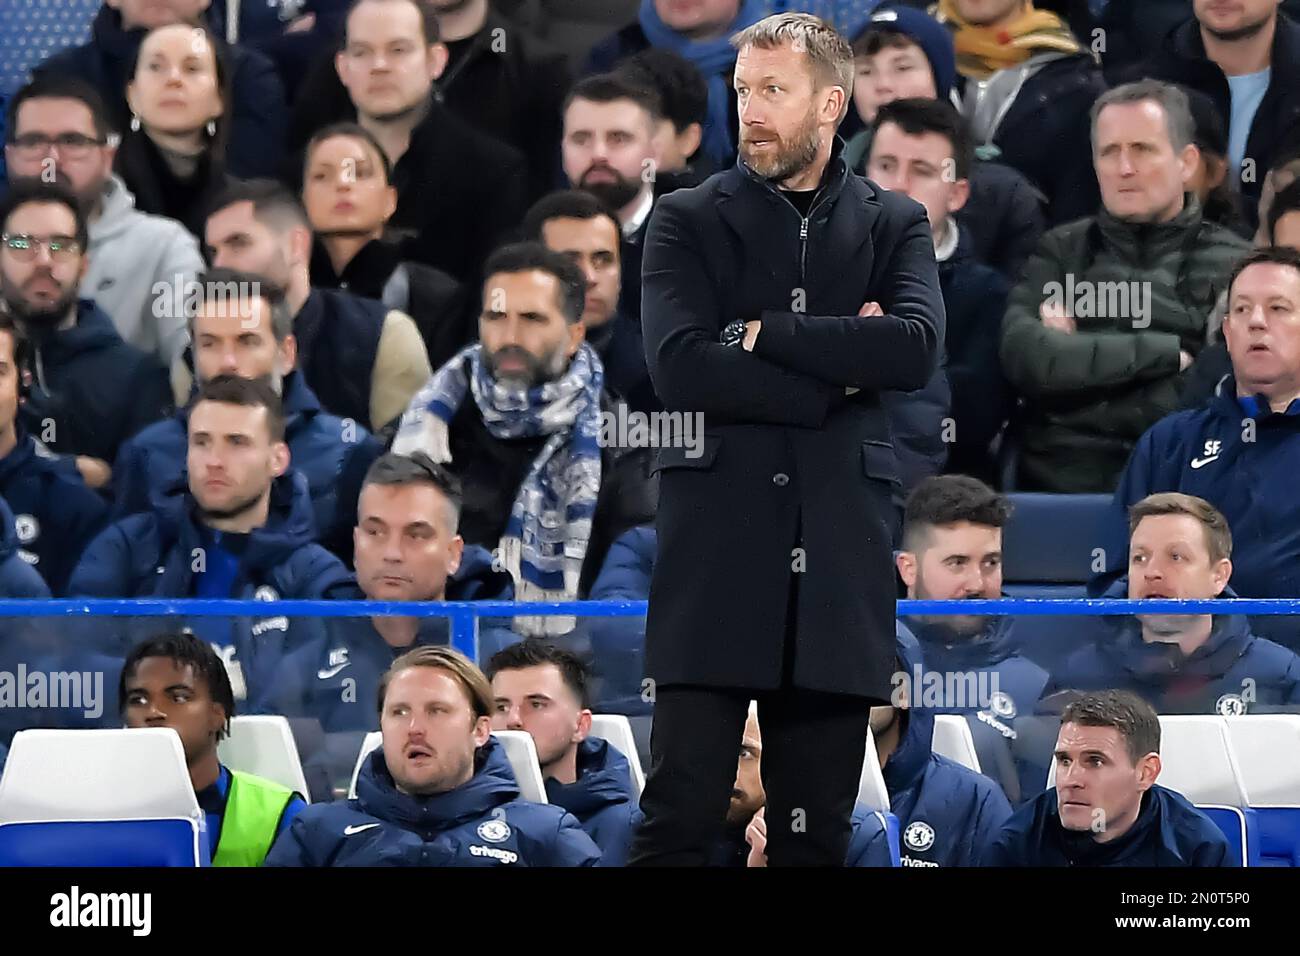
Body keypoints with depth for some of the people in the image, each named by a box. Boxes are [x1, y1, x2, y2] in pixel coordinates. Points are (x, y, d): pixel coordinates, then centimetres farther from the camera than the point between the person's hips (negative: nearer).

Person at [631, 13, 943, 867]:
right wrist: (838, 374, -7)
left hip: (839, 547, 2)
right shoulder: (688, 221, 8)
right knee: (681, 814, -8)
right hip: (718, 542, -2)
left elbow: (917, 349, -7)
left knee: (818, 826, 4)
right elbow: (679, 367, -8)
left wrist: (765, 332, -7)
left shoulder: (895, 225, 12)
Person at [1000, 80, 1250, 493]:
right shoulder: (1062, 251, 16)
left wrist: (1077, 354, 1)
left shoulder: (1232, 264, 7)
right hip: (1059, 474, 2)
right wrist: (1167, 354, -4)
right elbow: (1023, 358, -1)